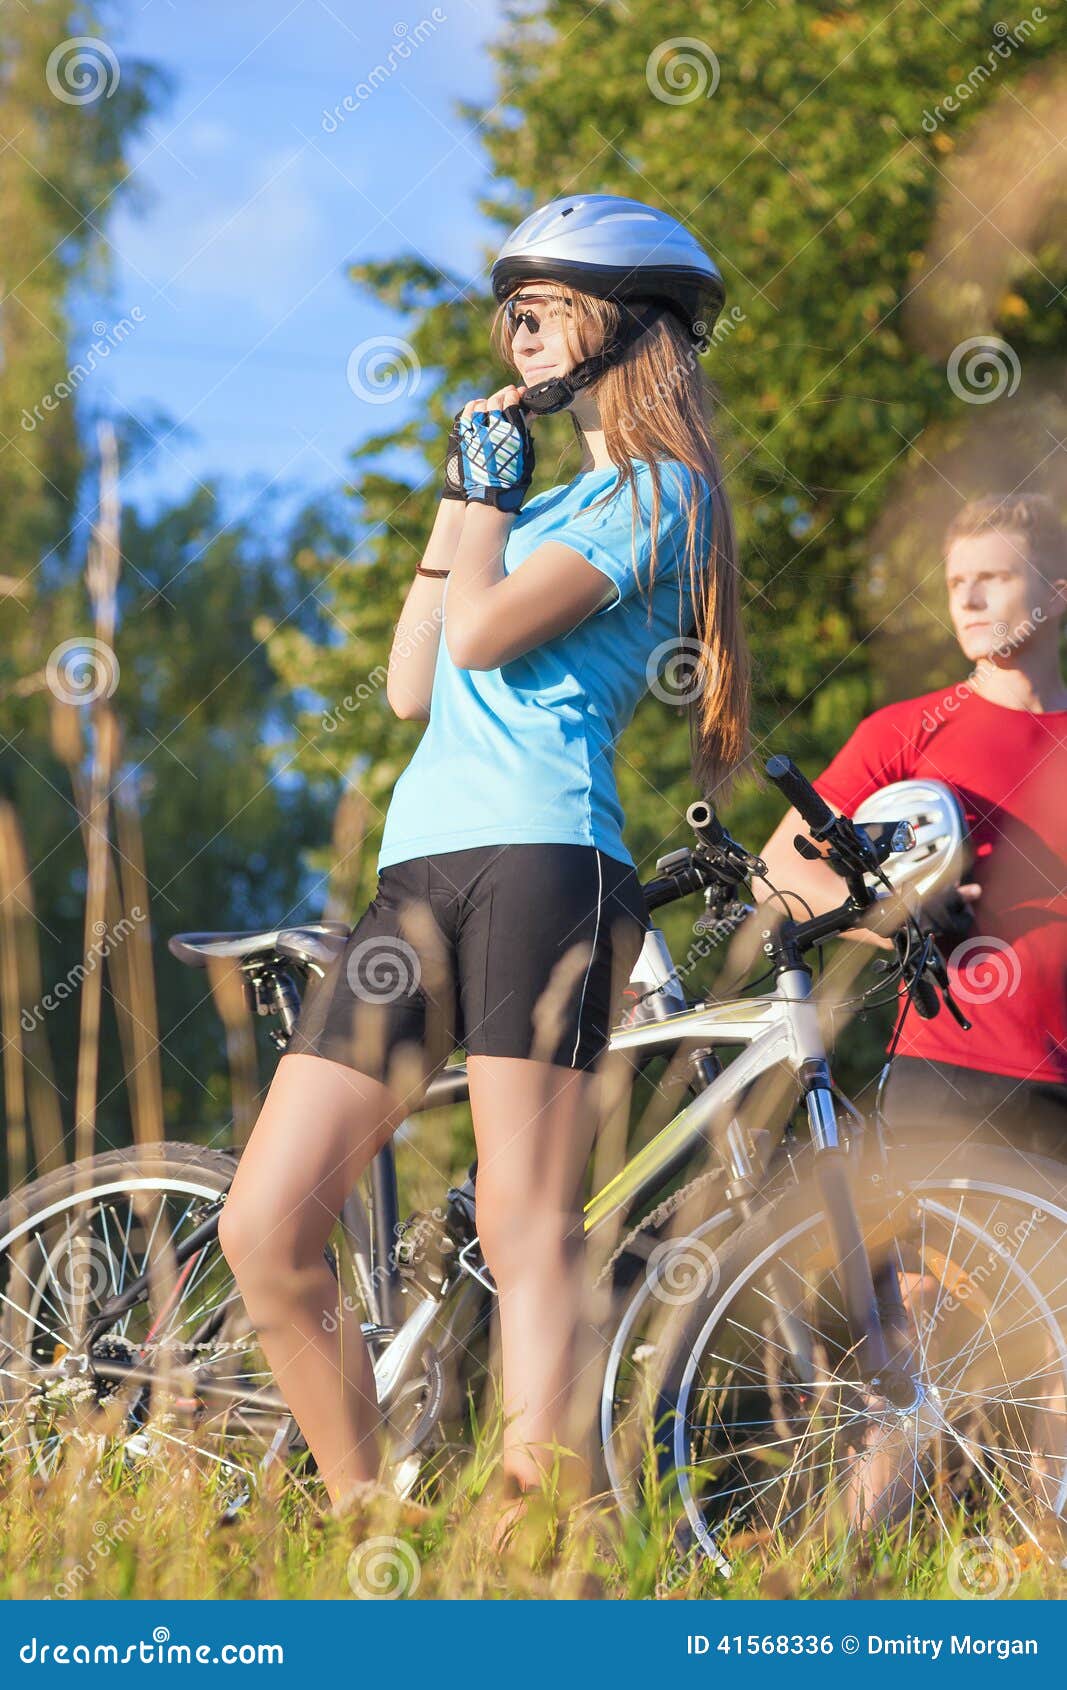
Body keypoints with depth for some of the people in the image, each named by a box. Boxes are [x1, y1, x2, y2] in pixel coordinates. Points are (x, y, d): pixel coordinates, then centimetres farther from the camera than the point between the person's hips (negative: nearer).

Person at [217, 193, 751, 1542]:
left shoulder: (657, 493, 2)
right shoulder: (553, 505, 30)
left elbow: (481, 634, -10)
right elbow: (412, 684, 24)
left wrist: (488, 482, 6)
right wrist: (461, 500, 22)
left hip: (541, 860, -9)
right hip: (417, 877, 9)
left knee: (526, 1231, -13)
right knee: (264, 1232, -1)